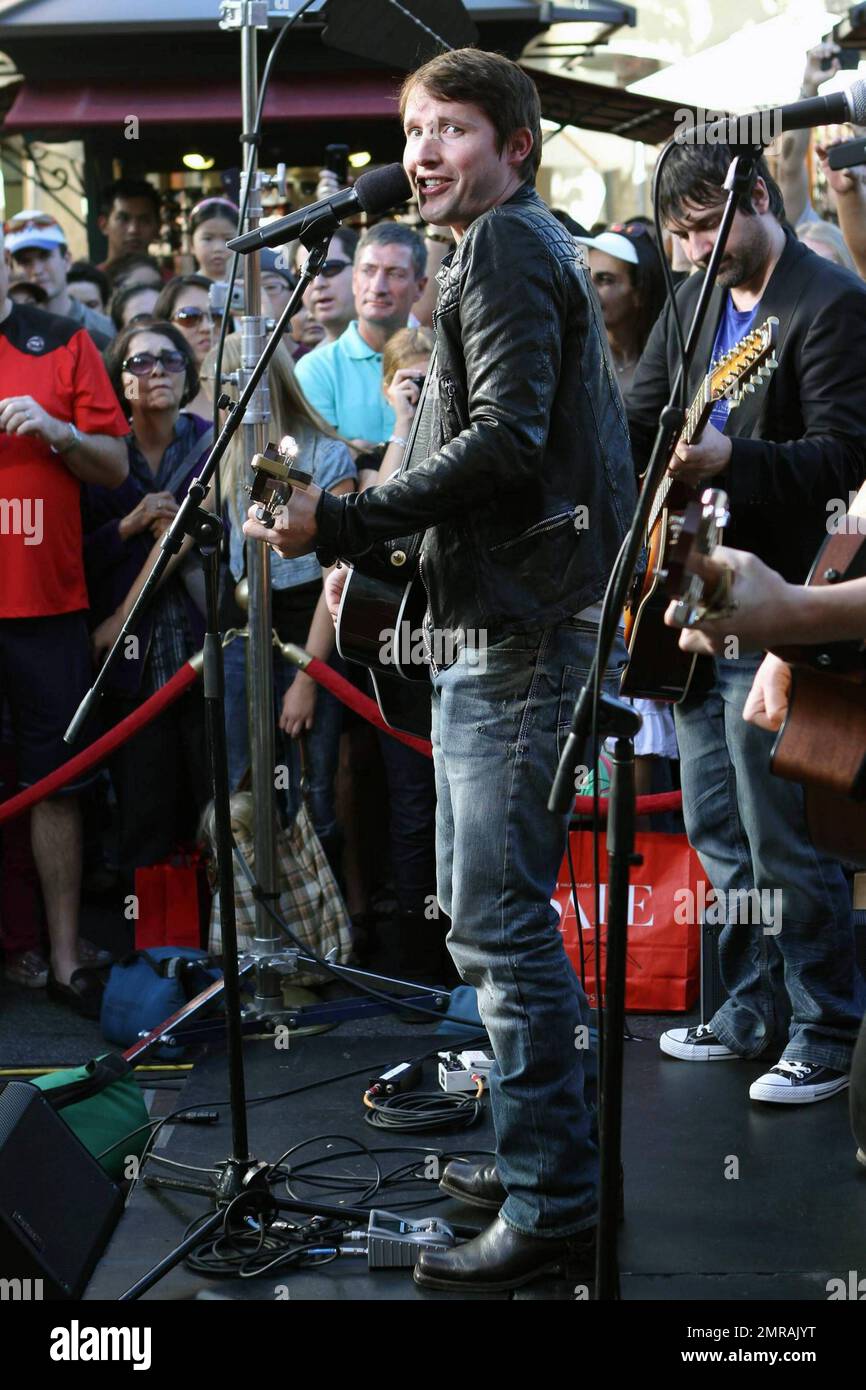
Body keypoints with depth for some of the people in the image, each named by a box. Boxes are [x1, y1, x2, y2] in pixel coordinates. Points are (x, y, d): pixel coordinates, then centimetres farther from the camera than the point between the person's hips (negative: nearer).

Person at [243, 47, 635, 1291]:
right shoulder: (537, 249, 24)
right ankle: (546, 1151, 27)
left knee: (498, 918, -10)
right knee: (483, 906, 16)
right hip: (503, 623, 11)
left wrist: (344, 521, -19)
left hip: (519, 630, -11)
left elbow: (506, 440, -20)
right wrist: (365, 544, 20)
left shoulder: (505, 247, -8)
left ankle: (551, 1207, -4)